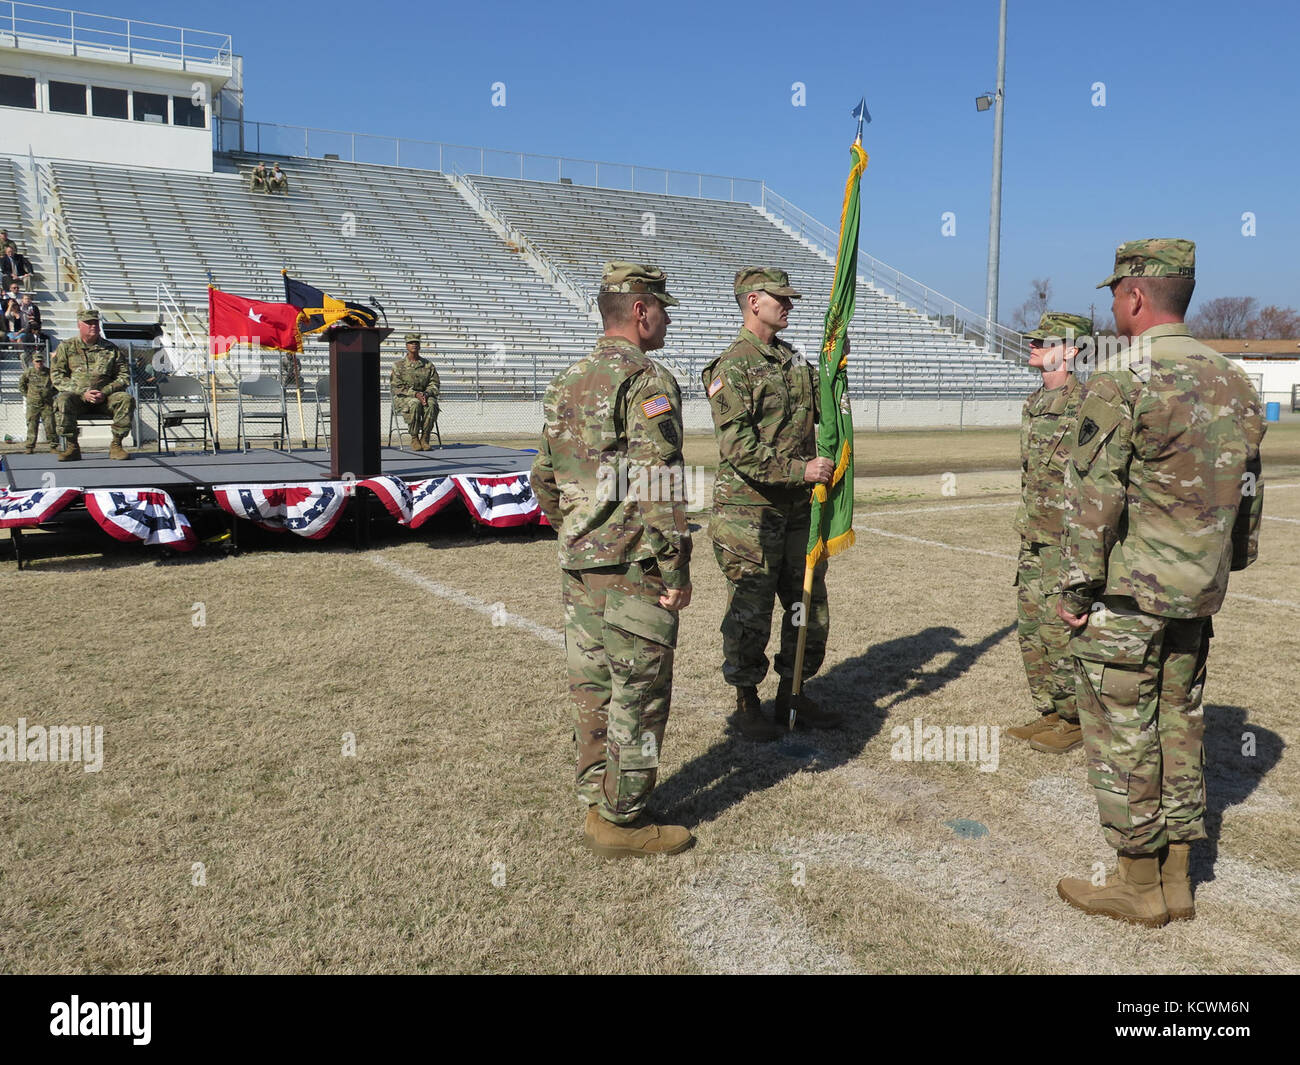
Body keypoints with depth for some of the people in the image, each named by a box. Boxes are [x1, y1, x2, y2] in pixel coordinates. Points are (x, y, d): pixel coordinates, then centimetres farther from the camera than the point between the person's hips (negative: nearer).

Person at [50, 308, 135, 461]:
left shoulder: (111, 349, 12)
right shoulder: (66, 347, 9)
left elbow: (124, 376, 7)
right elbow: (57, 377, 1)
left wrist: (105, 392, -11)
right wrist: (83, 392, -14)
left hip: (104, 399, 1)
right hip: (77, 398, -1)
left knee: (127, 399, -27)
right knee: (64, 399, -34)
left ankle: (116, 445, -21)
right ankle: (72, 447, -24)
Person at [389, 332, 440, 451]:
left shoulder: (428, 365, 10)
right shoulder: (399, 365, 3)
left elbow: (435, 384, 8)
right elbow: (396, 387, -5)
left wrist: (426, 394, -15)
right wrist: (415, 394, -18)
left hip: (424, 396, 2)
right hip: (404, 398, -2)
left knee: (431, 405, -33)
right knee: (415, 405, -36)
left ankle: (425, 438, -24)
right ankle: (414, 439, -24)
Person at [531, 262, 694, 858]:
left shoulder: (567, 383, 13)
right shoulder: (648, 381, -13)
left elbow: (544, 478, 17)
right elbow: (659, 486, -20)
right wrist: (676, 570, -15)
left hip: (578, 565, 9)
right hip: (634, 568, -8)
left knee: (591, 687, 15)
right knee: (637, 695, 2)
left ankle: (598, 804, 27)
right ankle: (621, 820, 11)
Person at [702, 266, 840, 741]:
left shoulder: (793, 358, 13)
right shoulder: (732, 367, -13)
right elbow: (739, 449, -21)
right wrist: (800, 470, -22)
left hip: (798, 507, 8)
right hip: (750, 511, -8)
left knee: (811, 608, 14)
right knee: (750, 614, 3)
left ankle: (792, 694, 29)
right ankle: (746, 703, 20)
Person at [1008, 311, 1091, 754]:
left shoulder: (1085, 406, -15)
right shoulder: (1036, 403, 13)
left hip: (1067, 541, -9)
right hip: (1034, 539, 9)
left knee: (1061, 633, -2)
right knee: (1031, 630, 13)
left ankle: (1076, 721, 13)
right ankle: (1050, 713, 25)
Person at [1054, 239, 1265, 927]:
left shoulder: (1118, 390, -16)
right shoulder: (1235, 383, 7)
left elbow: (1093, 504, -16)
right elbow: (1248, 493, 13)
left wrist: (1075, 592, -8)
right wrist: (1224, 564, 21)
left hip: (1125, 599, -7)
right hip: (1199, 596, 7)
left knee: (1124, 741, 5)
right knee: (1180, 730, 15)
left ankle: (1139, 887, 16)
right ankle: (1177, 881, 25)